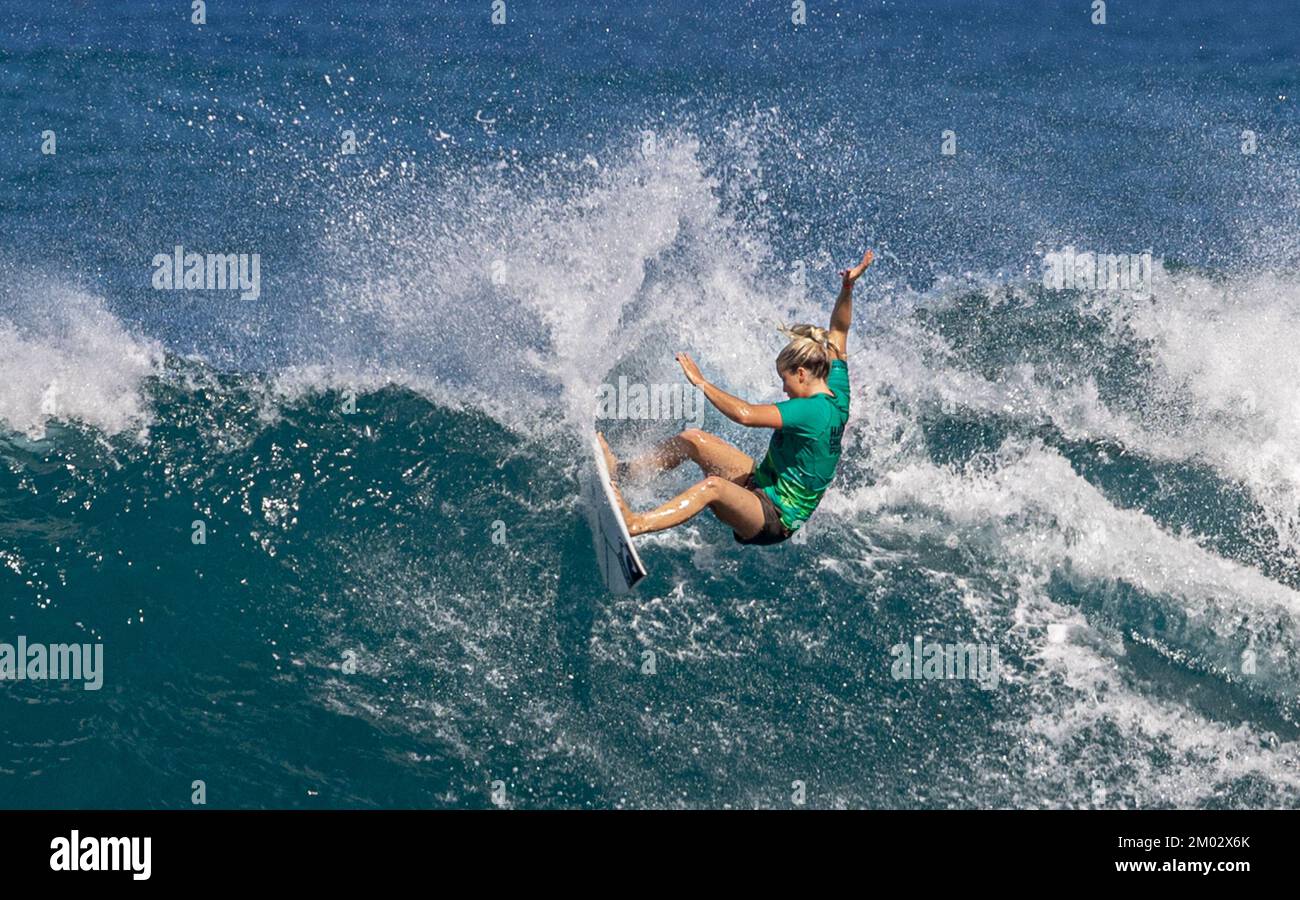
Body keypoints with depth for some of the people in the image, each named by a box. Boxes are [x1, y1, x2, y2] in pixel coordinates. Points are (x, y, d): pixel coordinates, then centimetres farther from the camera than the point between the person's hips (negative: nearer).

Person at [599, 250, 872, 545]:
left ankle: (635, 524, -53)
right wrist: (847, 289, 2)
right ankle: (621, 471, 16)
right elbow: (837, 333, 13)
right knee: (692, 438, 6)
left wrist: (701, 382, -27)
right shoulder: (837, 393, 0)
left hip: (774, 519, -11)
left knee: (713, 485, -40)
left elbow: (746, 414, -36)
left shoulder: (812, 411, -28)